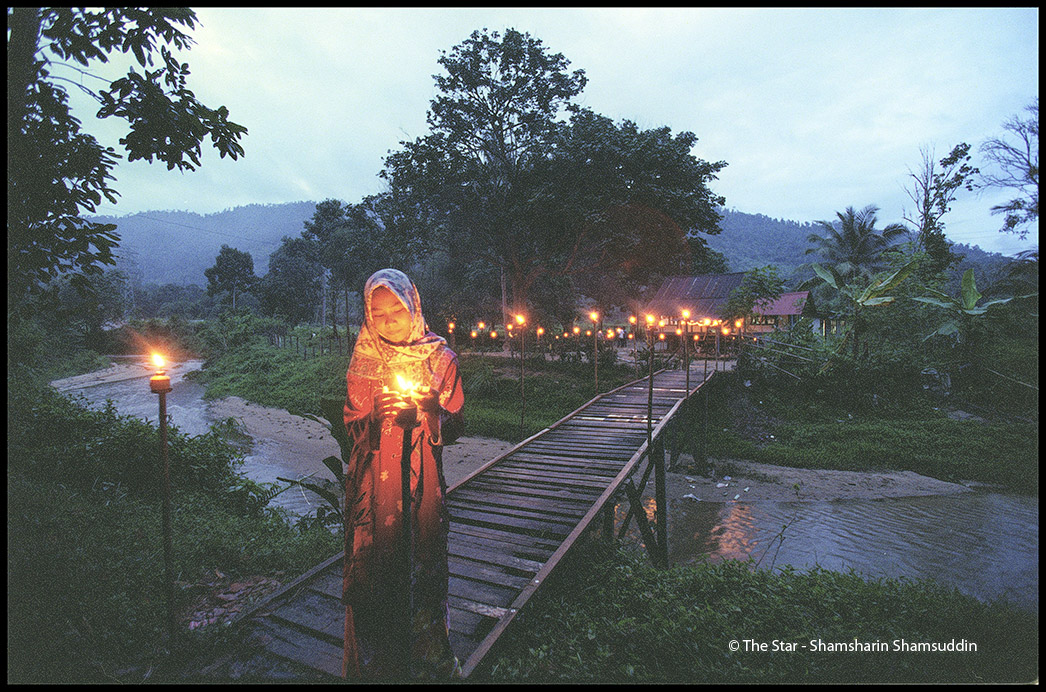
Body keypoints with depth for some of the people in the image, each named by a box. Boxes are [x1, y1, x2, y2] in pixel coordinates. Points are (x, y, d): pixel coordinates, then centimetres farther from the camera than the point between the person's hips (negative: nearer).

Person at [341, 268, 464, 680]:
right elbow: (352, 429, 1)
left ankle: (428, 663, 32)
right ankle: (374, 665, 31)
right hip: (373, 488, 1)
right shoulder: (363, 362, 1)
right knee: (373, 572, 6)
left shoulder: (440, 358, -1)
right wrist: (376, 417, -20)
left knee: (424, 566, 7)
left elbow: (456, 427, 1)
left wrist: (433, 413, -21)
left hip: (423, 487, 0)